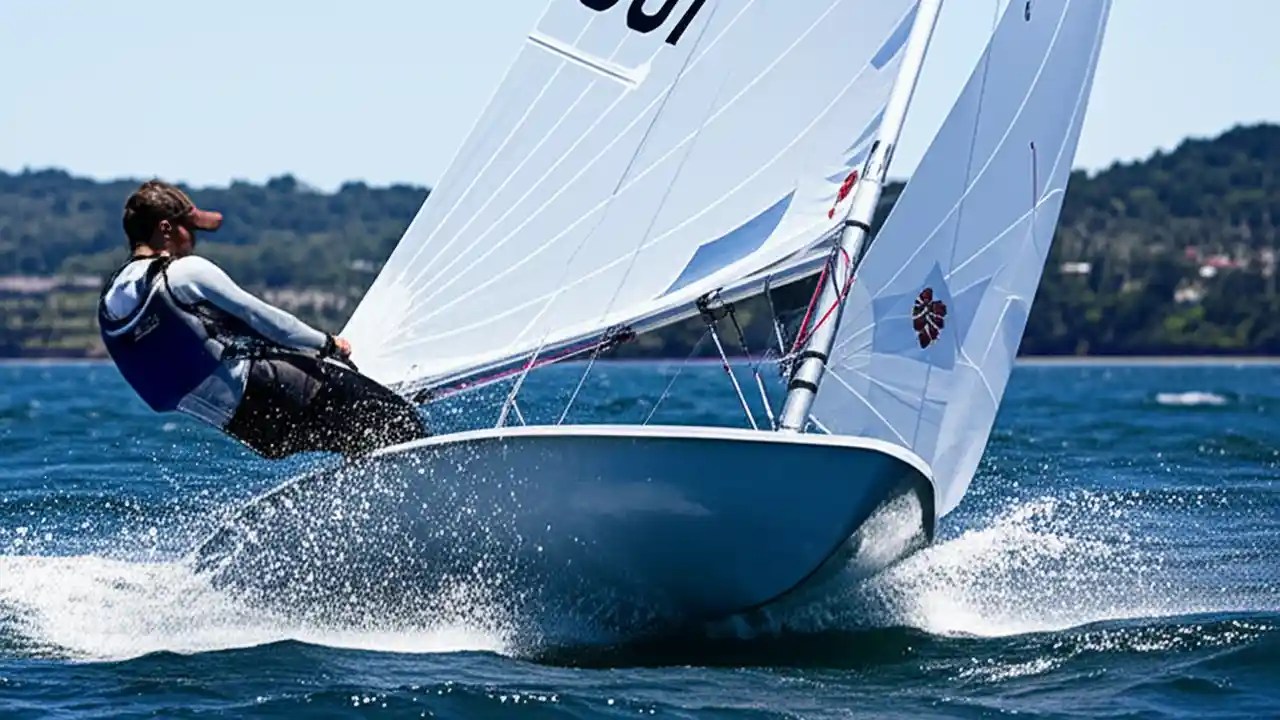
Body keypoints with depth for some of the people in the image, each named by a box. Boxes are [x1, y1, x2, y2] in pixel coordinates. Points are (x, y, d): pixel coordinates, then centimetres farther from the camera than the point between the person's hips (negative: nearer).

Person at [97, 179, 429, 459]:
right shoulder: (187, 271, -10)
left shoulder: (110, 303, 12)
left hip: (226, 421, 9)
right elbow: (259, 316, -4)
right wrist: (327, 344, 9)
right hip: (250, 389, -9)